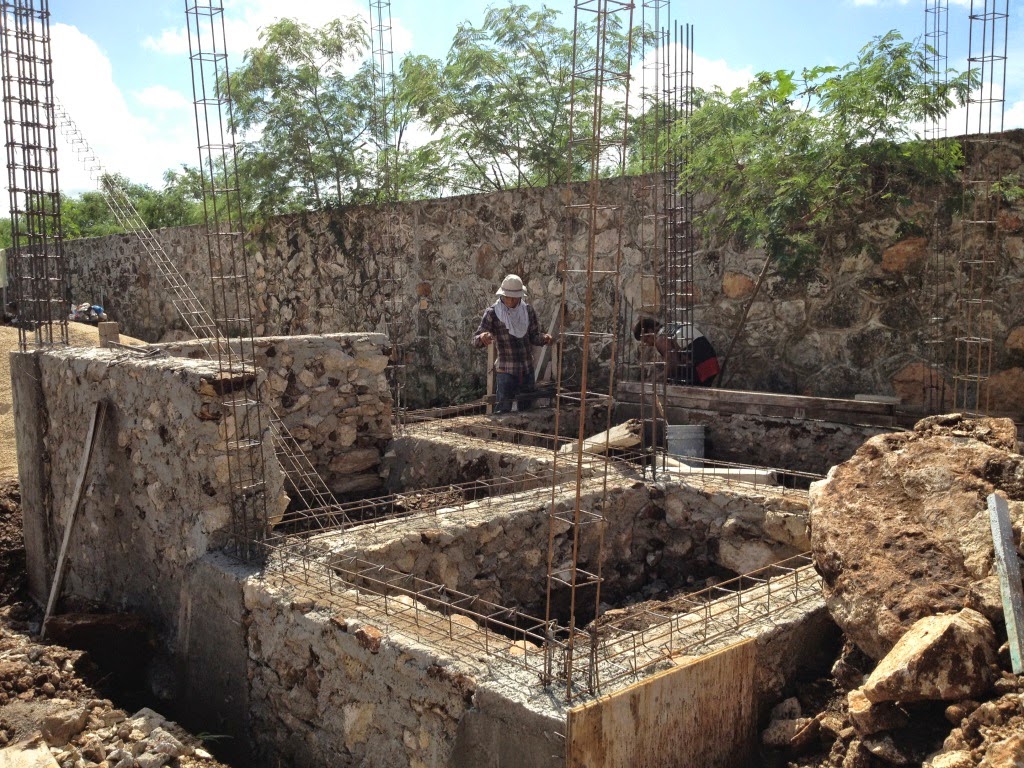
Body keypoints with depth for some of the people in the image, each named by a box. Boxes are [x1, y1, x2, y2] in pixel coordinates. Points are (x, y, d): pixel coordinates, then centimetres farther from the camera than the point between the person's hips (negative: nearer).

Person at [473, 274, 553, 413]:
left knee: (527, 409, 13)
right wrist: (482, 338, -37)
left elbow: (534, 337, 10)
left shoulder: (528, 310, 4)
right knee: (503, 411, -8)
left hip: (527, 370, 4)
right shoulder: (492, 313, -8)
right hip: (505, 371, -4)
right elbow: (475, 340, -13)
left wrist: (544, 338, -13)